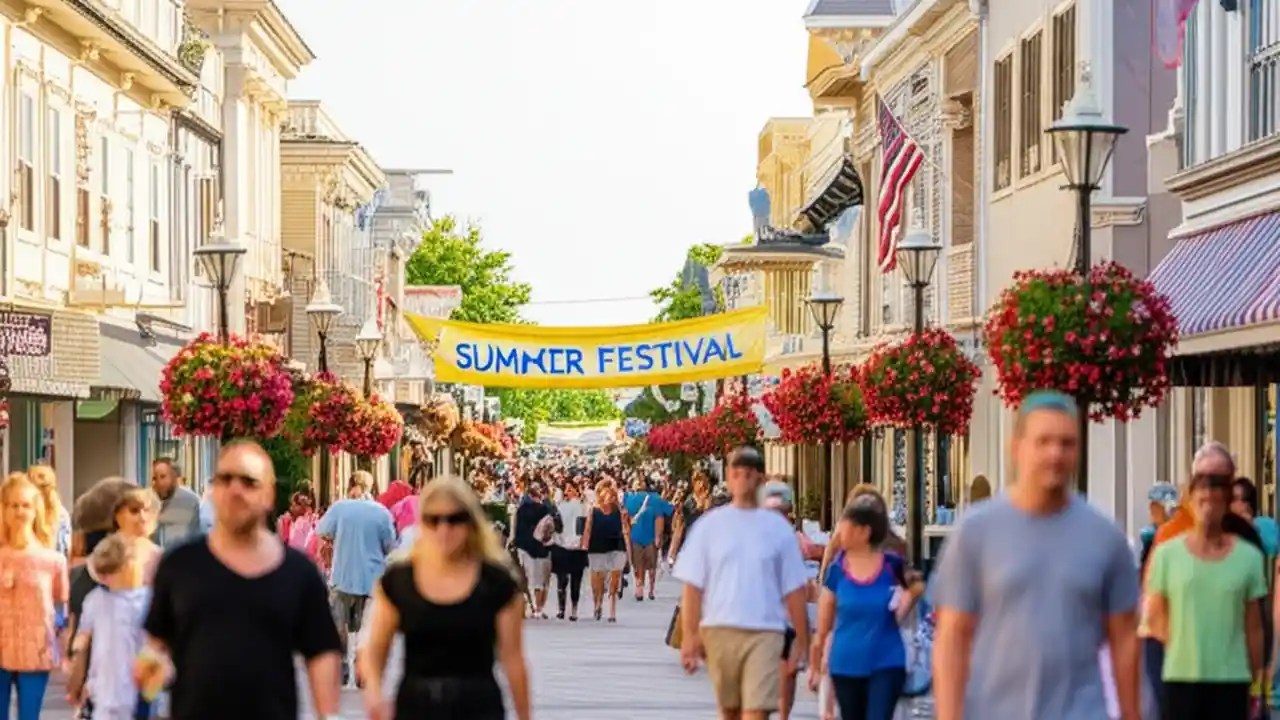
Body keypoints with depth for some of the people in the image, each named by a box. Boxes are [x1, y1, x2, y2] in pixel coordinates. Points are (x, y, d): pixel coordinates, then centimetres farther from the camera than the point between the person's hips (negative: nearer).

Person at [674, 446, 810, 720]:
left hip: (765, 632, -1)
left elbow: (794, 589, 7)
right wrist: (690, 635, -3)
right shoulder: (710, 525, 4)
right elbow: (692, 585, 3)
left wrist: (802, 638, 4)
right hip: (719, 630, 1)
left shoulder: (777, 527, 4)